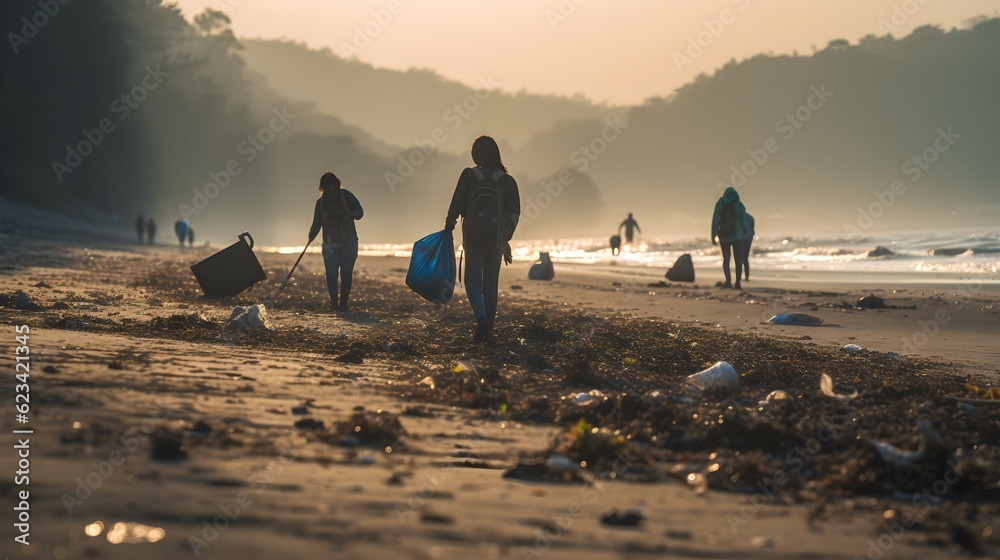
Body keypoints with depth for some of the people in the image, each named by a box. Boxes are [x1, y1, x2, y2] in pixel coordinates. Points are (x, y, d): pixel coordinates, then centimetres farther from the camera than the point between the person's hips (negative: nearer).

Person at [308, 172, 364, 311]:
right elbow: (317, 223, 2)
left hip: (349, 242, -1)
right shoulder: (321, 202, 3)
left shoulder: (346, 195, -3)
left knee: (346, 273, -3)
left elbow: (359, 212, -3)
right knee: (331, 274, -9)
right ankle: (334, 302, -5)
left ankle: (343, 302, 4)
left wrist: (348, 215, -24)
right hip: (331, 243, 1)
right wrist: (312, 234, -19)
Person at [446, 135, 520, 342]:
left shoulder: (469, 175, -5)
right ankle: (488, 327, 11)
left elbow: (456, 205, -6)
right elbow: (515, 213, 0)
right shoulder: (507, 181, 1)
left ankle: (481, 319, -18)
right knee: (491, 284, 12)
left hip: (473, 237, -2)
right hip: (496, 239, 2)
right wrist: (505, 239, 11)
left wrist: (448, 227, 9)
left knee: (473, 281, 5)